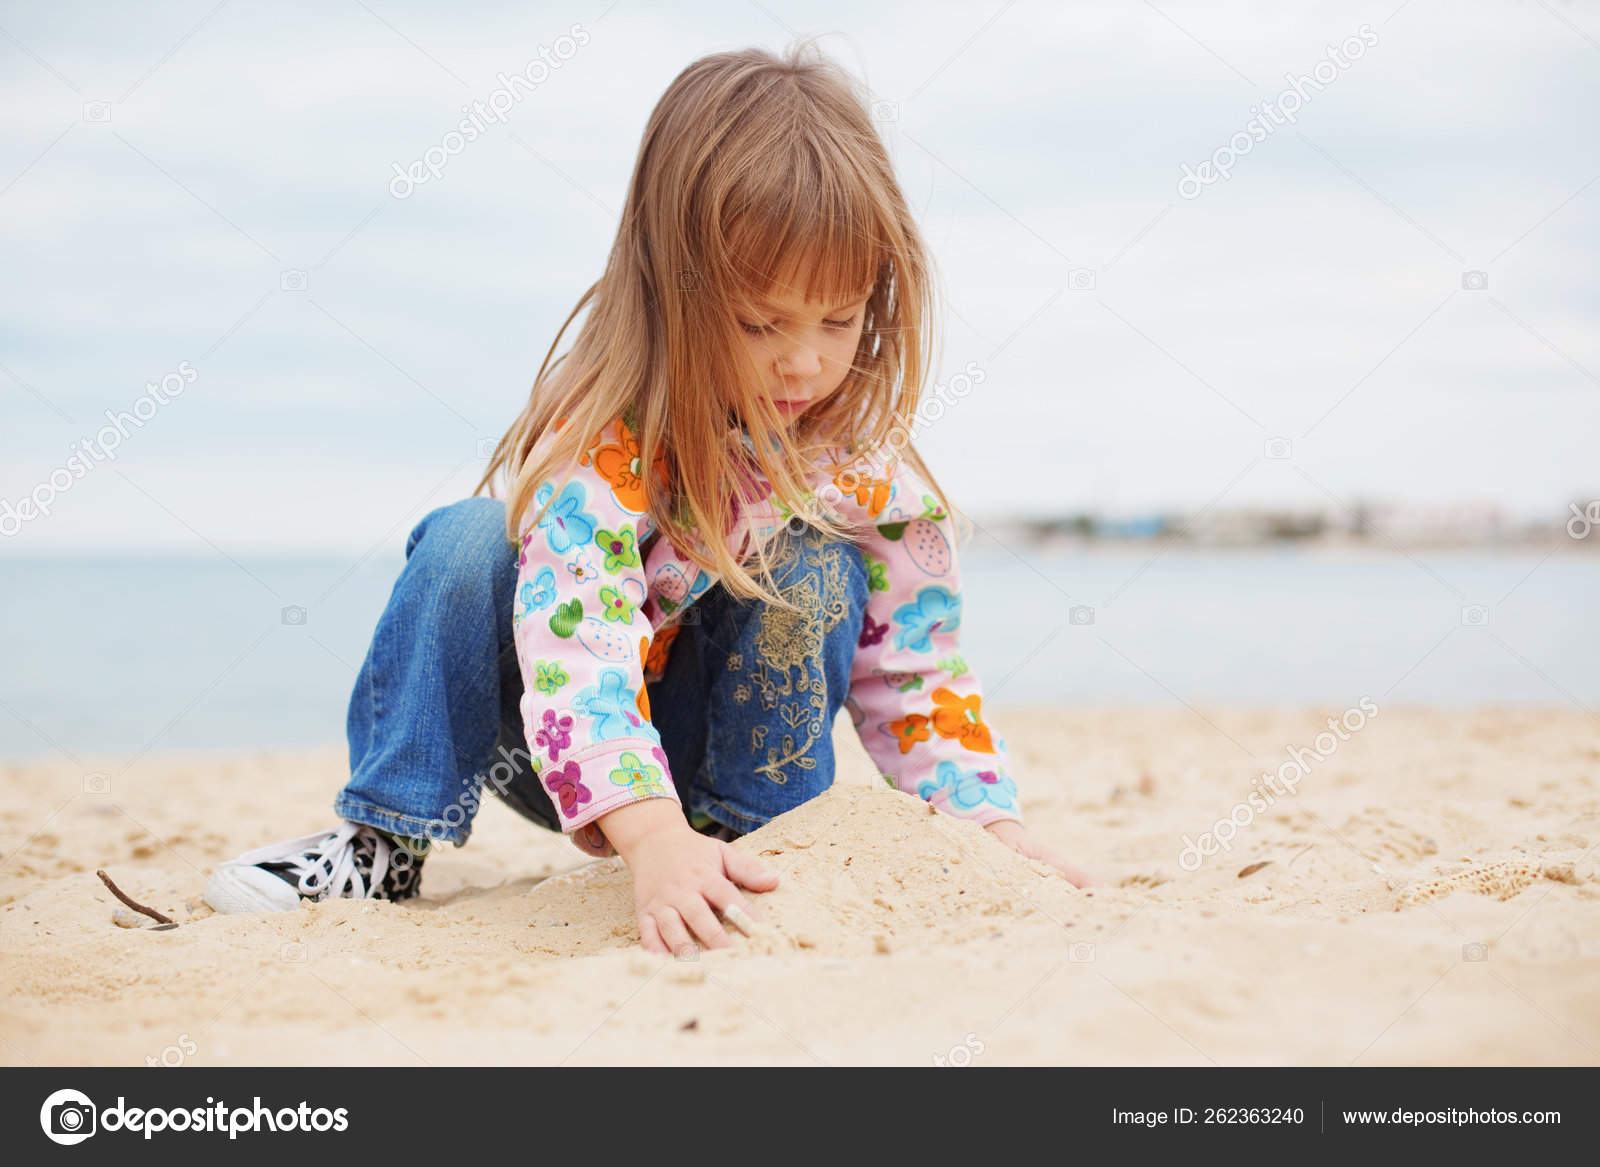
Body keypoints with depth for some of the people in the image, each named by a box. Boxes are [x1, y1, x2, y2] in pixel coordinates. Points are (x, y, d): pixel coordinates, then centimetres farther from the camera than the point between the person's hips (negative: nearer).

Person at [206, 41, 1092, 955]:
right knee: (475, 538, -28)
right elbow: (577, 649, -42)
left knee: (819, 566, -24)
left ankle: (754, 837, -11)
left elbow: (918, 671, -9)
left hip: (735, 742, 3)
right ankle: (386, 843, -18)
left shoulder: (869, 459, -17)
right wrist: (652, 834, -57)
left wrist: (994, 824, -24)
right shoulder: (601, 434, -30)